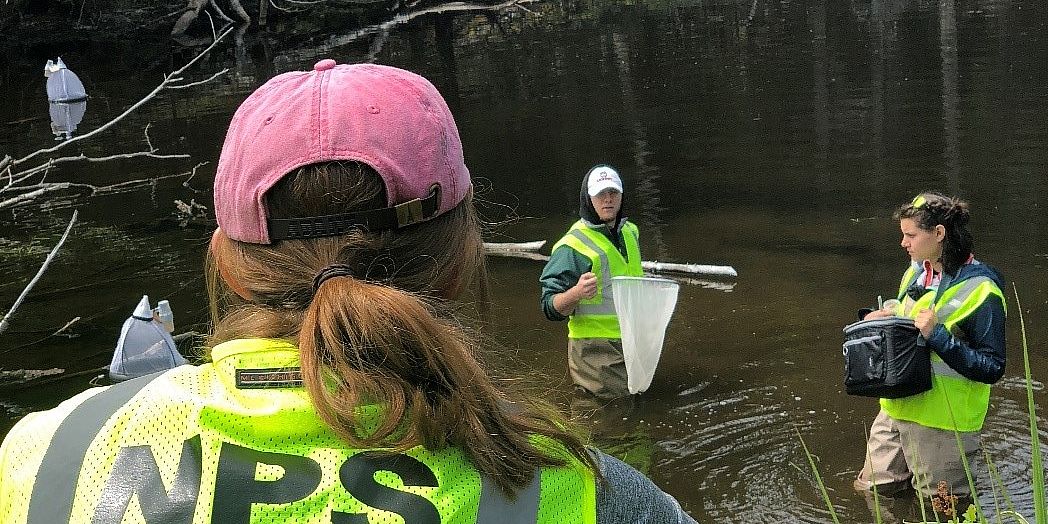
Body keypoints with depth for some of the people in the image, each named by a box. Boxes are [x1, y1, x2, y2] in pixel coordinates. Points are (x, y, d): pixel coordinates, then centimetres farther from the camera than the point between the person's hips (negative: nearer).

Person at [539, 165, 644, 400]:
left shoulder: (630, 232, 9)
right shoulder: (573, 245, -15)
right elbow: (551, 308, -18)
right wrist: (577, 293, -35)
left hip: (633, 343, 7)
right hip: (594, 348, -7)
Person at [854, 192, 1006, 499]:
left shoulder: (980, 290, -18)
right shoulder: (916, 271, 6)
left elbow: (992, 369, -20)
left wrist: (938, 336, -27)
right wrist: (885, 319, -1)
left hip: (941, 424, -8)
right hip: (896, 408, 8)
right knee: (871, 493, 18)